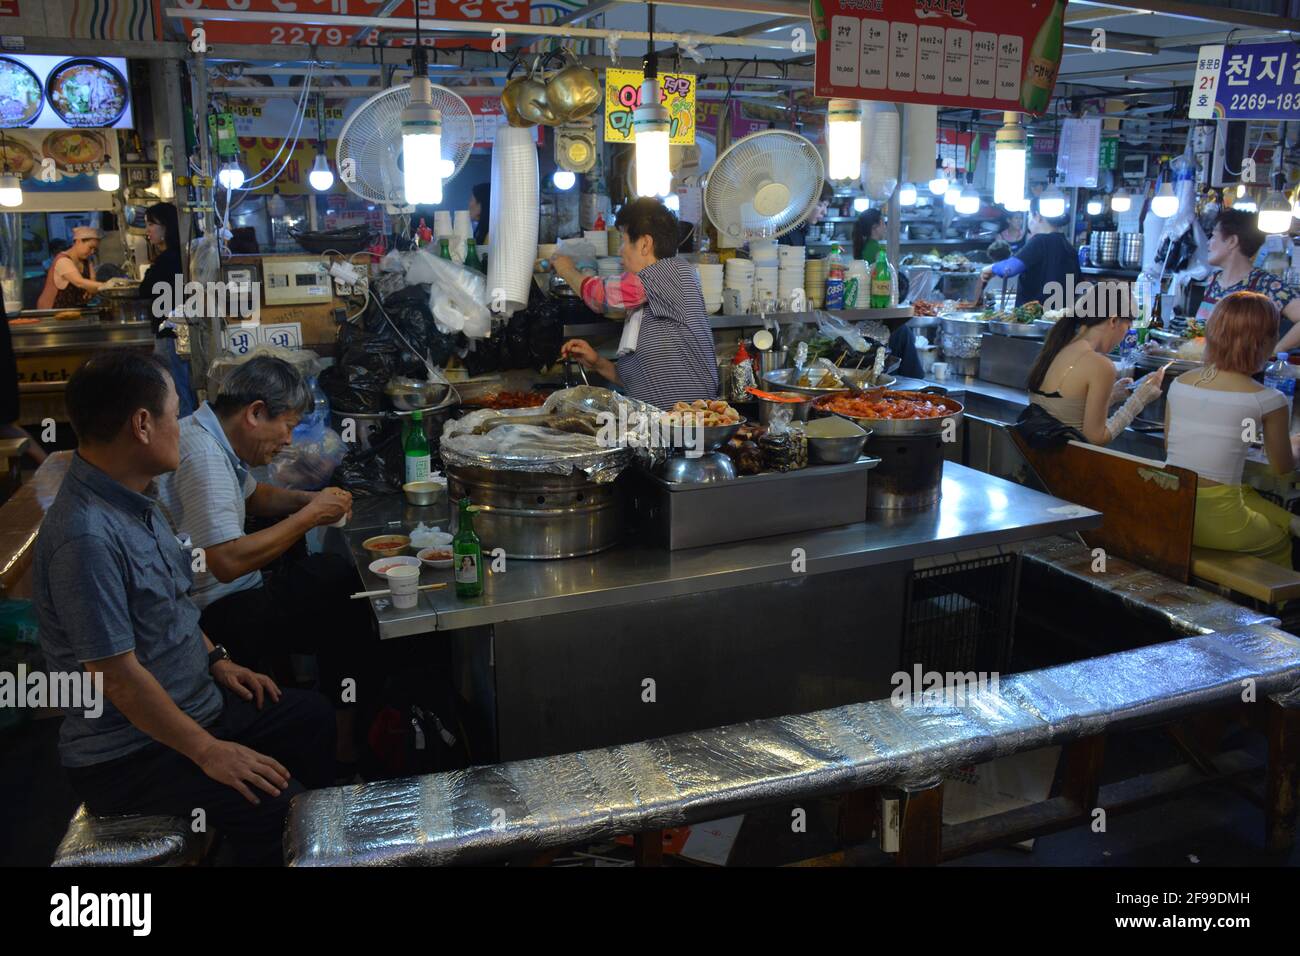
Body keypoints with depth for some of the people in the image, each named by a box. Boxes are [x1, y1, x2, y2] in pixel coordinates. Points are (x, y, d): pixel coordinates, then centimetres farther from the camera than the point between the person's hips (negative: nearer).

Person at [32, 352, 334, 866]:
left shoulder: (131, 500, 3)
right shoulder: (85, 537, -28)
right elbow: (117, 675, -26)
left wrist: (215, 658, 9)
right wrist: (208, 751, -21)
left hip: (195, 704, 10)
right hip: (127, 754, -10)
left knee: (318, 718, 14)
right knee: (277, 808, -25)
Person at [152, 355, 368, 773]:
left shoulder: (215, 439, 8)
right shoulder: (201, 454, -24)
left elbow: (254, 495, 27)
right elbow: (228, 561, -31)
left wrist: (307, 500, 7)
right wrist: (309, 515, -20)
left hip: (231, 597, 10)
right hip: (215, 616, -10)